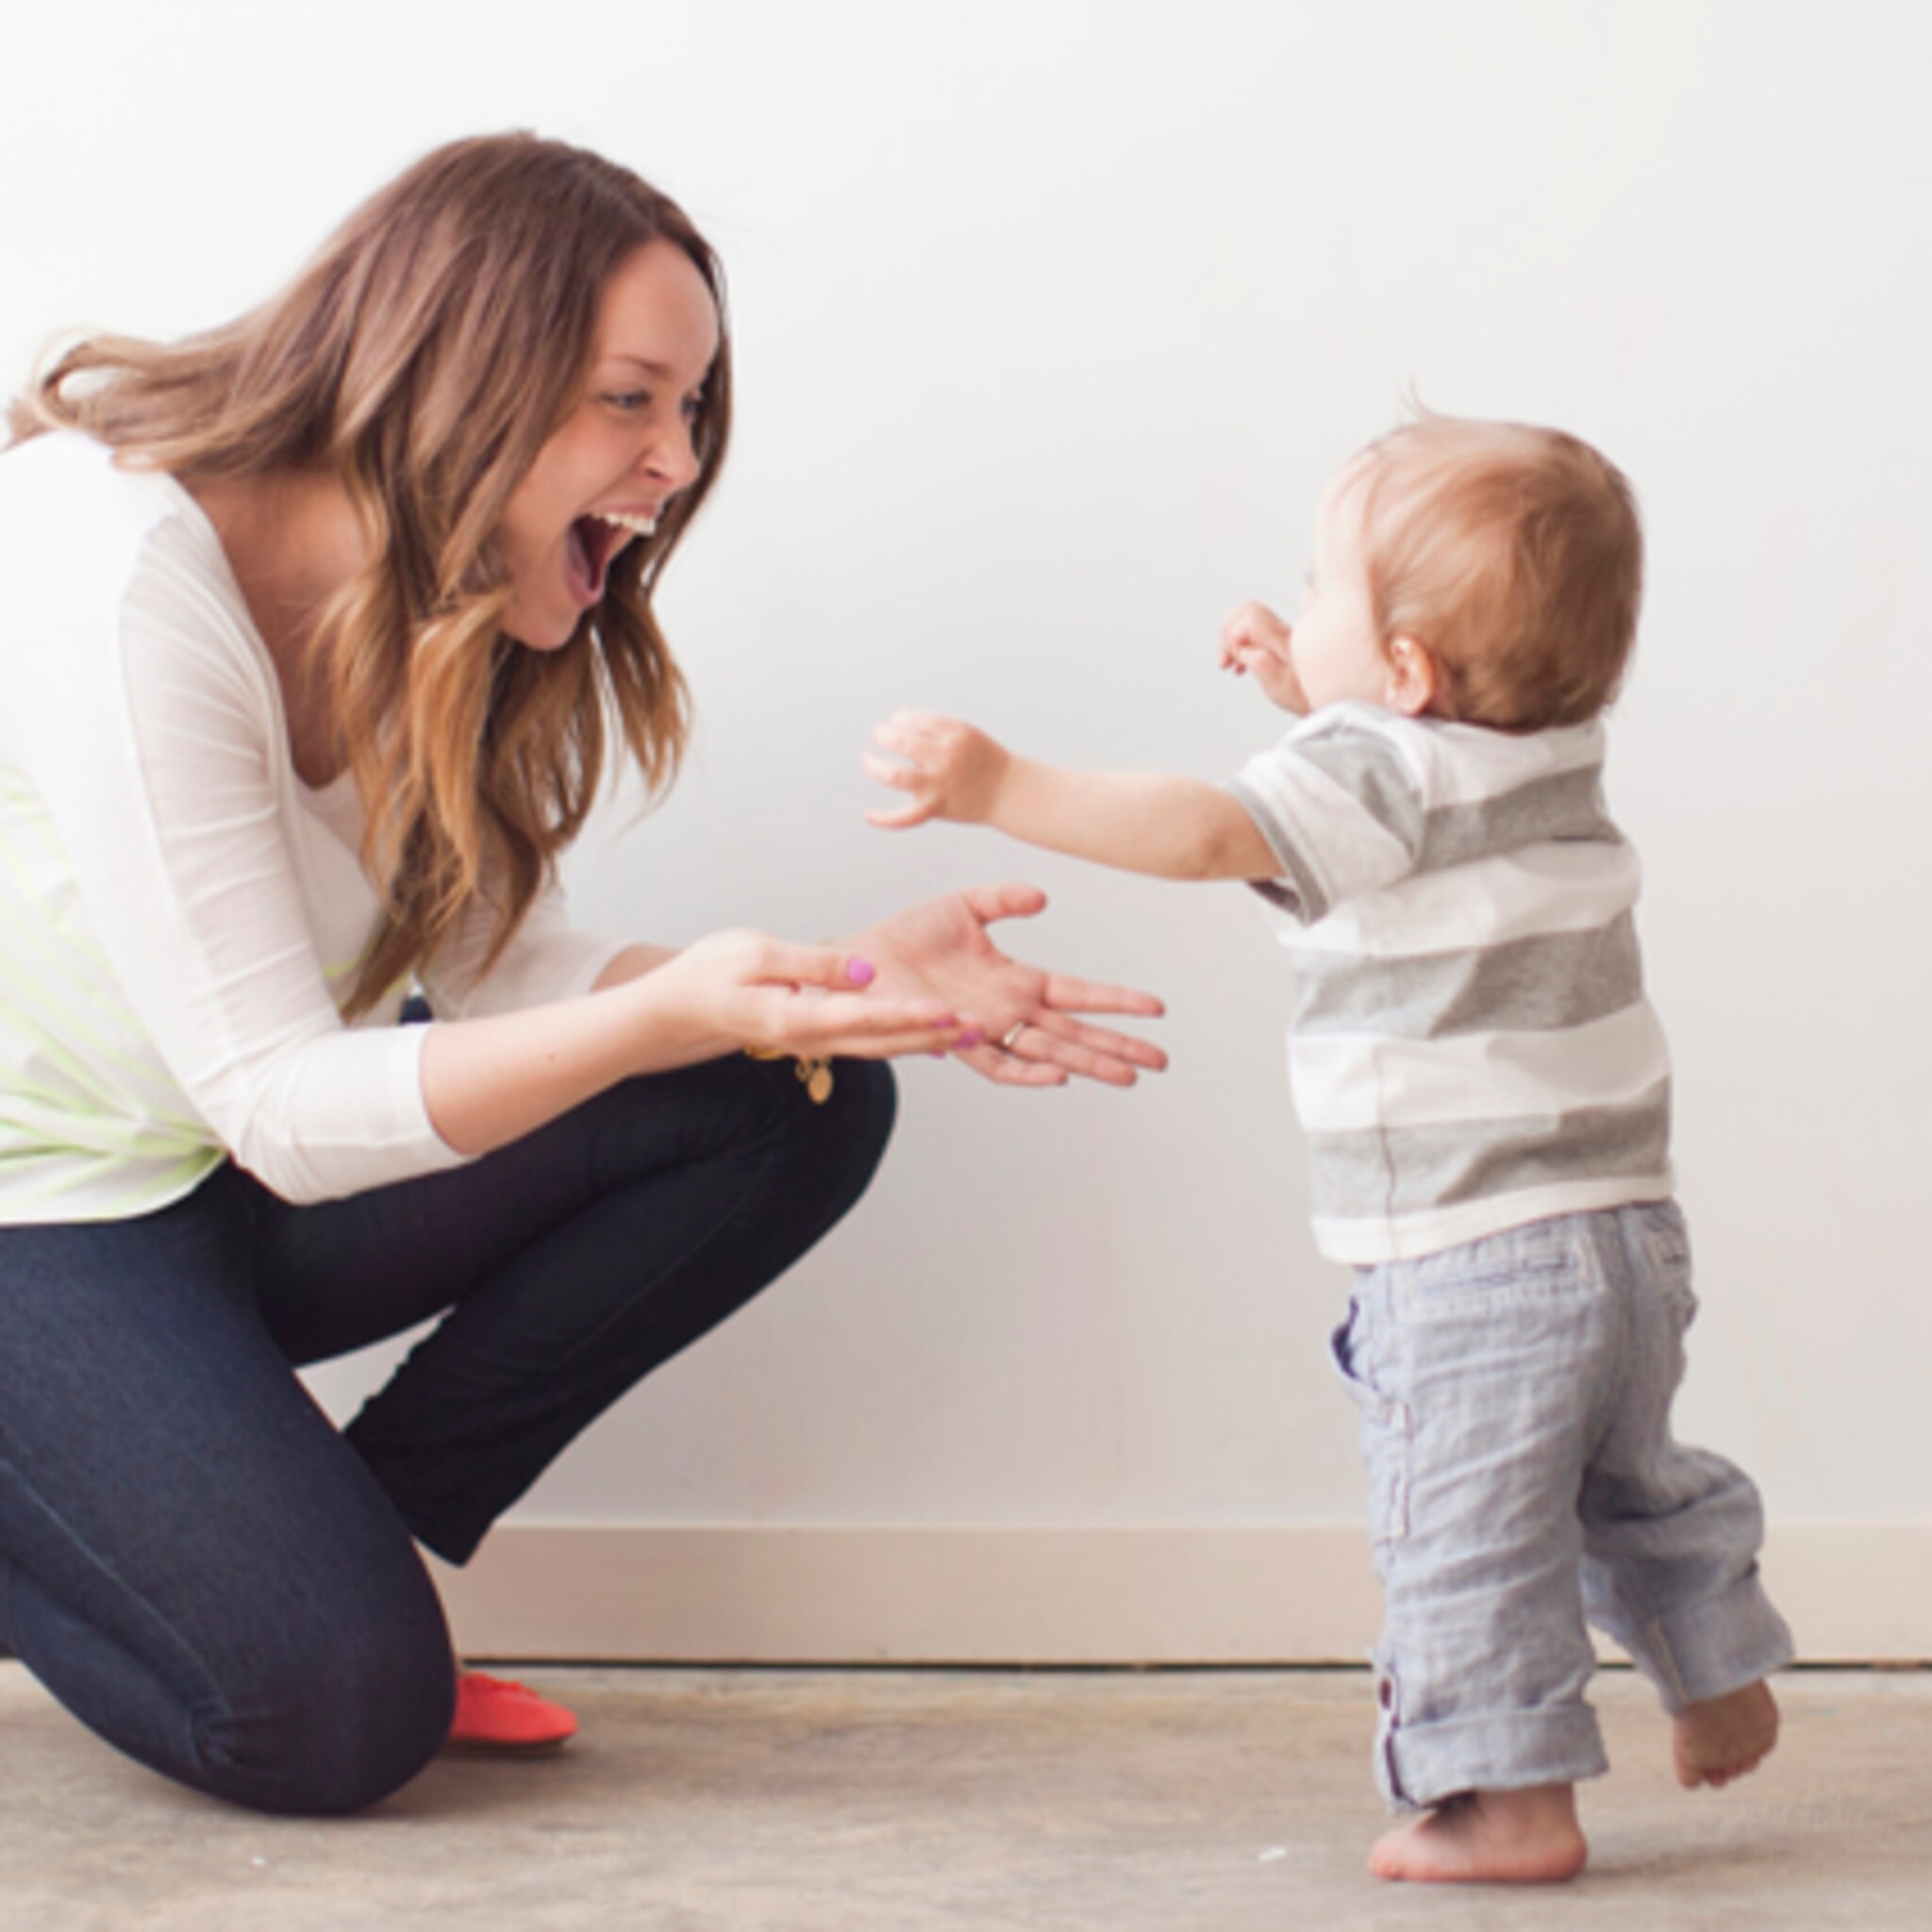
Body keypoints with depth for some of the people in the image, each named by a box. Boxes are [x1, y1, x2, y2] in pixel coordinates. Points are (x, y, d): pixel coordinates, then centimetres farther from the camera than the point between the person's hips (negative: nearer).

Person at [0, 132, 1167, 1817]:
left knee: (804, 1101, -7)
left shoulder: (442, 600, -4)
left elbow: (494, 960, -3)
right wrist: (660, 1018, -43)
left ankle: (348, 1540, 1)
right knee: (334, 1715, -25)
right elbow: (283, 1106, -30)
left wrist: (845, 985, -17)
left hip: (243, 1190, 8)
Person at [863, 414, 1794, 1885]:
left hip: (1473, 1259, -9)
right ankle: (1723, 1685, 41)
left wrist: (1001, 787, -33)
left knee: (1465, 1530, 0)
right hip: (1631, 1229, 9)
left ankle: (1512, 1795, 2)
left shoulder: (1378, 772, -15)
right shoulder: (1556, 750, 10)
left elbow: (1207, 833, -30)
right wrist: (1314, 693, 23)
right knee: (1630, 1485, 28)